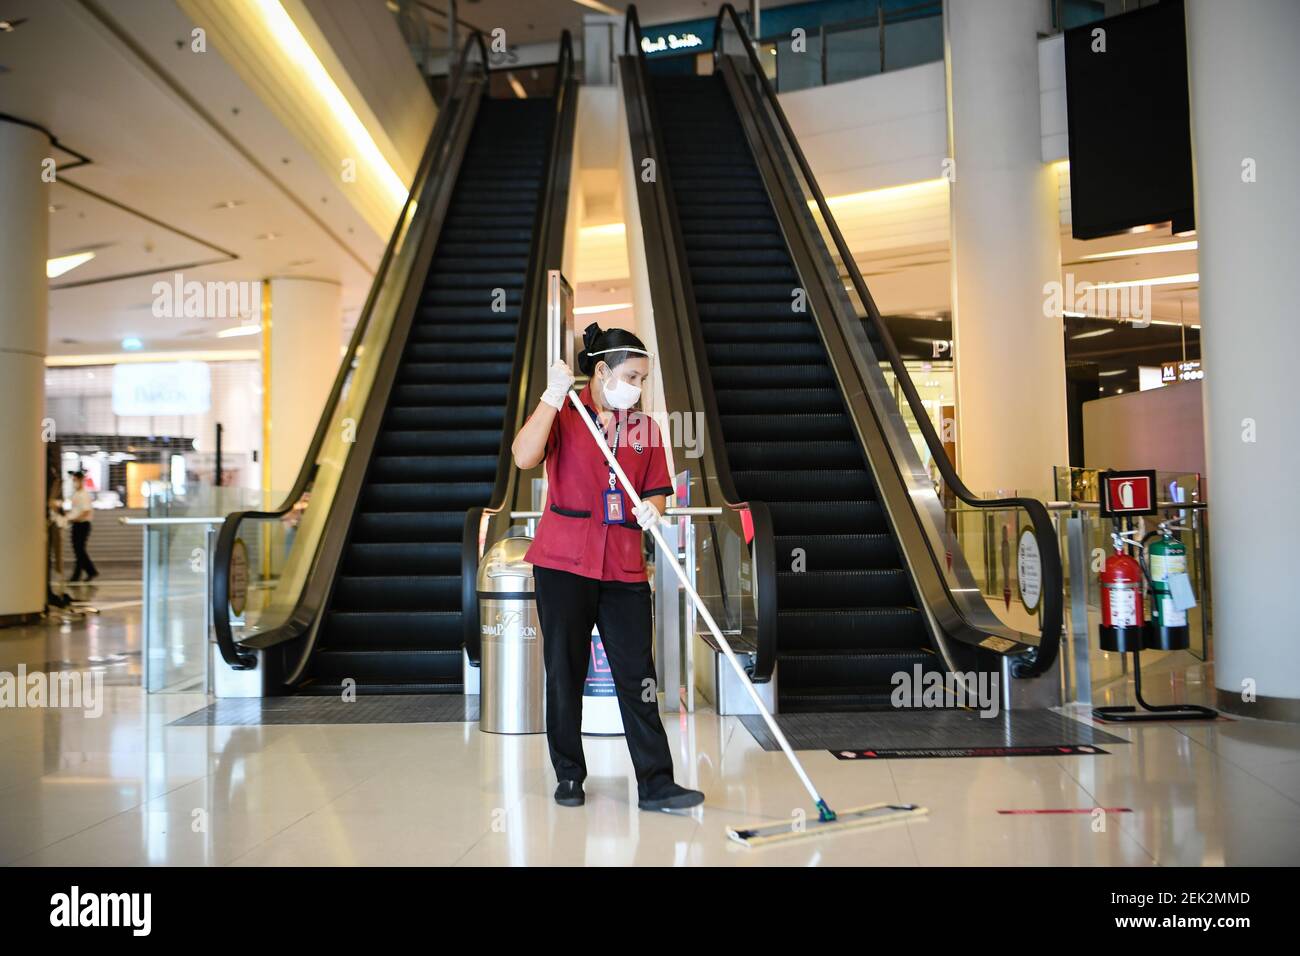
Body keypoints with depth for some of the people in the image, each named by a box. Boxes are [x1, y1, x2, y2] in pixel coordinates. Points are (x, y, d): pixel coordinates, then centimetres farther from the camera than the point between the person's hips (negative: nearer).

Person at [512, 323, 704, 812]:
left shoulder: (644, 427, 11)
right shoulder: (563, 416, -1)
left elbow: (656, 491, 13)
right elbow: (524, 457, -19)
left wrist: (651, 510, -9)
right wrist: (553, 396, -21)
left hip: (625, 569, 3)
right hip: (564, 563, -3)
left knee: (638, 677, 0)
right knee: (565, 673, 7)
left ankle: (655, 784, 5)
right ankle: (569, 776, 21)